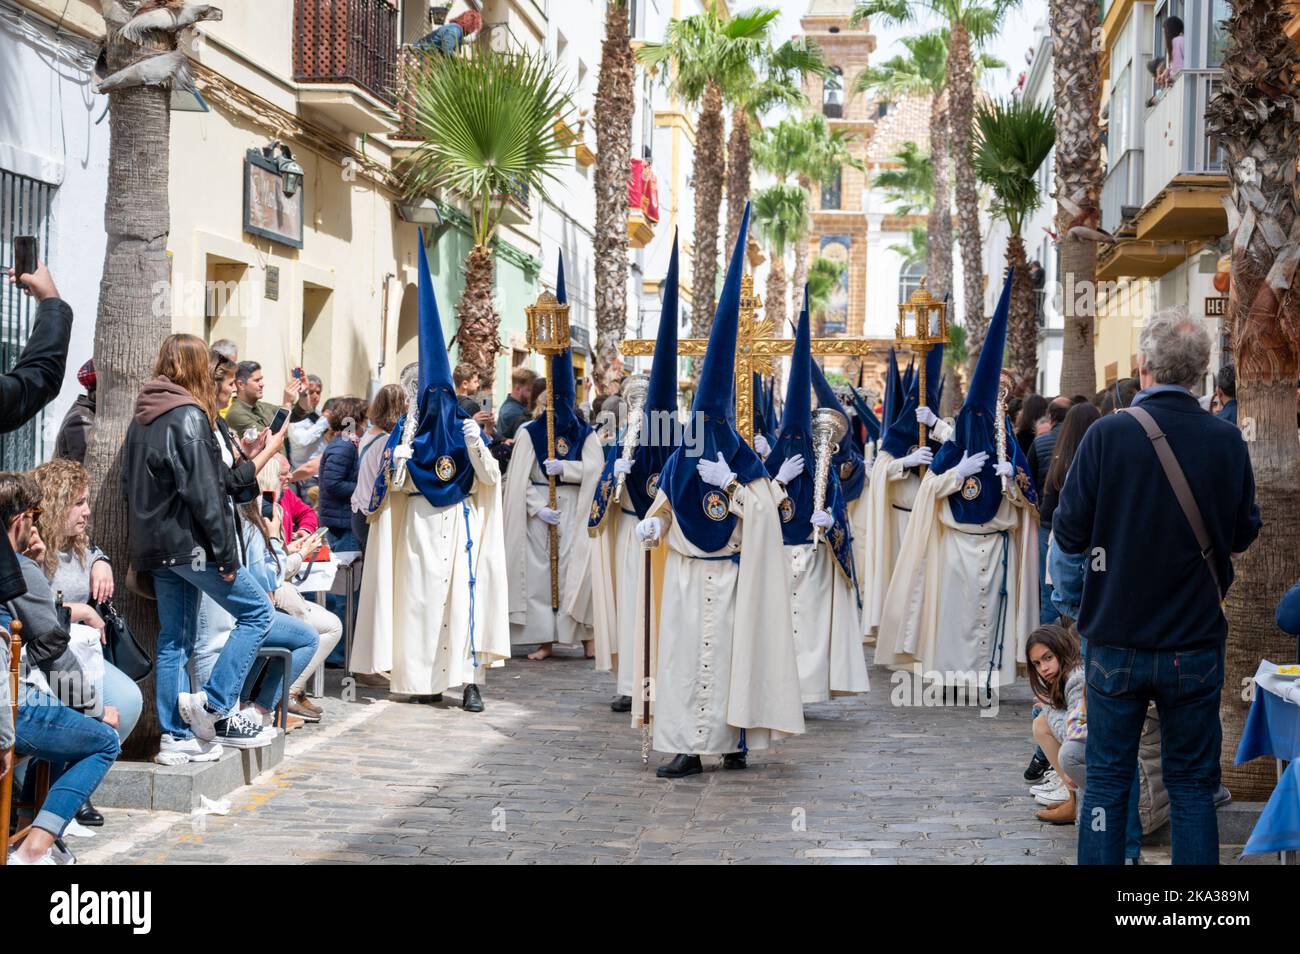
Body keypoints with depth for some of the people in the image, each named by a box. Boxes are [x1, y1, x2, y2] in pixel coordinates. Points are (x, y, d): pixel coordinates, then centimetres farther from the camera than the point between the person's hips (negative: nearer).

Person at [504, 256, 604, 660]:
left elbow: (595, 467, -8)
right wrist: (537, 508, -12)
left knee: (578, 567, -5)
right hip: (538, 511, 0)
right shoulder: (528, 433, 2)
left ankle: (585, 634, -1)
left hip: (575, 510, 0)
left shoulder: (586, 434, 5)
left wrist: (562, 466, -15)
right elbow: (519, 479, -3)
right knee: (538, 570, 0)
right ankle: (544, 638, 5)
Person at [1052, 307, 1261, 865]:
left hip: (1116, 640, -1)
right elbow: (1245, 534, 5)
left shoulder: (1108, 435, -13)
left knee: (1107, 783, 10)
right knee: (1192, 787, 12)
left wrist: (1072, 588, 11)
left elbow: (1069, 532, -8)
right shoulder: (1227, 441, -7)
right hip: (1196, 643, 1)